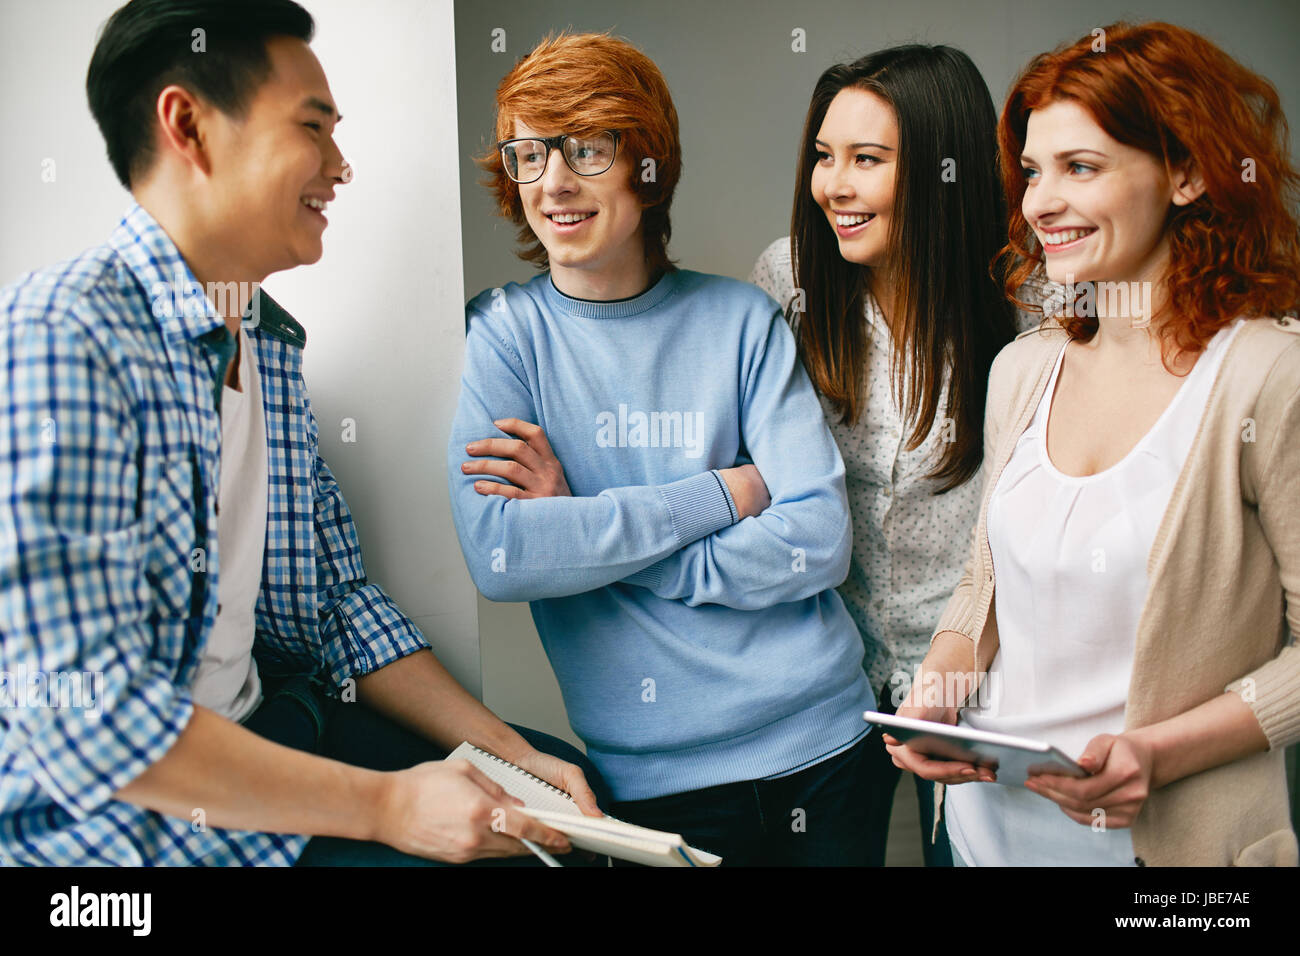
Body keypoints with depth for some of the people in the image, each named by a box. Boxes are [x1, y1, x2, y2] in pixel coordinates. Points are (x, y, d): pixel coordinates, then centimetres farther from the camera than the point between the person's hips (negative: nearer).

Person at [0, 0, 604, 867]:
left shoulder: (272, 346, 7)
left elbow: (340, 598, 9)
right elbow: (84, 713, -27)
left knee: (570, 790, 6)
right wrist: (386, 805, -22)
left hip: (266, 721, 8)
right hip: (97, 809, -8)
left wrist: (510, 754, -1)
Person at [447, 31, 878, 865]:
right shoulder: (502, 333, -4)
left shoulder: (741, 319, 0)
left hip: (819, 739, 2)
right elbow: (497, 555, -18)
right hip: (654, 776, -1)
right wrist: (724, 493, -14)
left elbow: (820, 538, -9)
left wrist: (581, 528, -14)